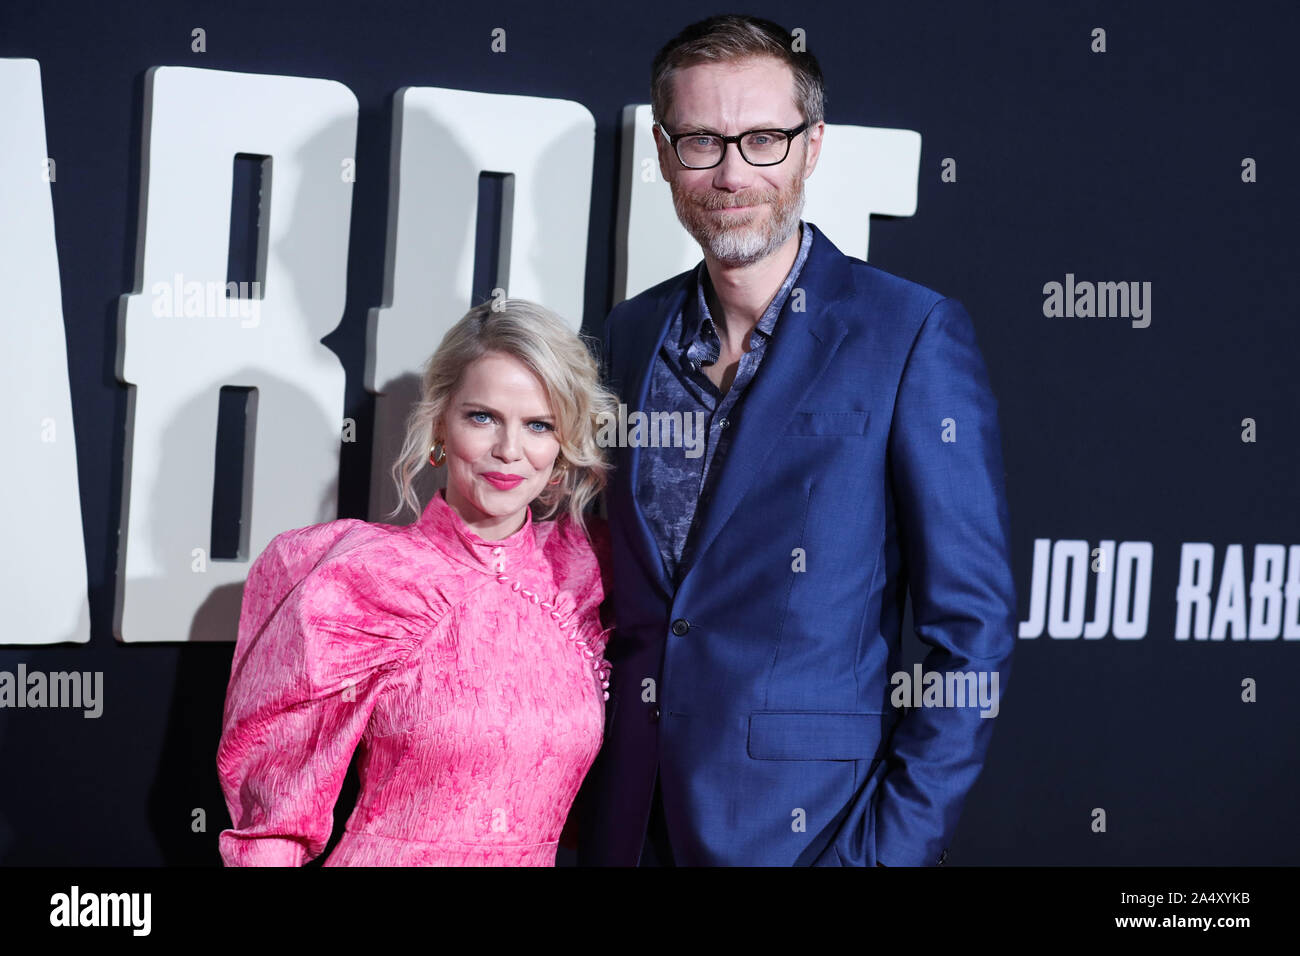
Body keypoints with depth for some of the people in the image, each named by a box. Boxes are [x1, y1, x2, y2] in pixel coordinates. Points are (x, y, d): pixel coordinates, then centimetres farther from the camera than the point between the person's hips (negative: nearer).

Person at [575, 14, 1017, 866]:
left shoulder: (913, 334, -8)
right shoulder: (631, 333, 7)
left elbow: (973, 627, -9)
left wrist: (898, 842, -14)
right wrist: (587, 809, 6)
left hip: (803, 828, -4)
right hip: (626, 825, 5)